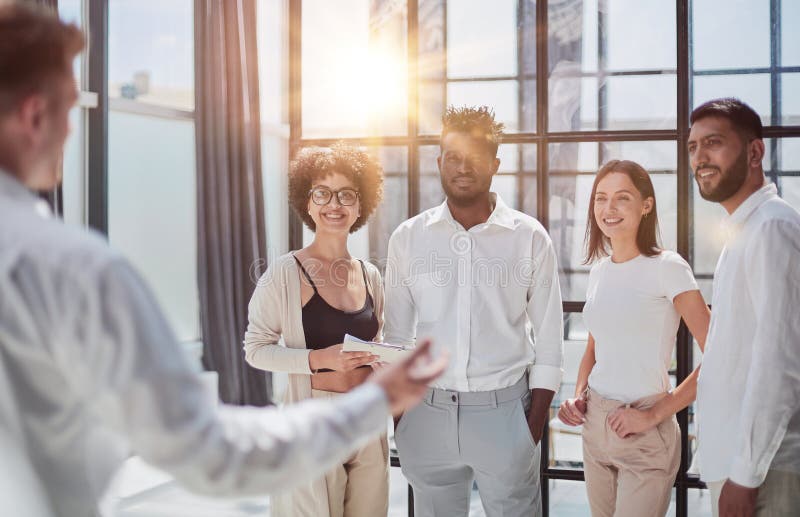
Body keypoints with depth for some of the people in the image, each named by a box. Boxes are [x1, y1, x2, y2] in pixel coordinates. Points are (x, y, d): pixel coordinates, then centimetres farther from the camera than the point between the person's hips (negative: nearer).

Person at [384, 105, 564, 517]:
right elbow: (396, 335, 8)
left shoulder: (530, 238, 0)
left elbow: (548, 336, 2)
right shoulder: (408, 238, 3)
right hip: (428, 410, 2)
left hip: (504, 408, -1)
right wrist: (395, 415, 4)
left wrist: (536, 421, -3)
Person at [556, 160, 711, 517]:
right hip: (595, 424, 6)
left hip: (645, 435, -6)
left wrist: (654, 415, -15)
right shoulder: (599, 270, 7)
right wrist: (578, 397, 2)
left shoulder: (667, 268, -13)